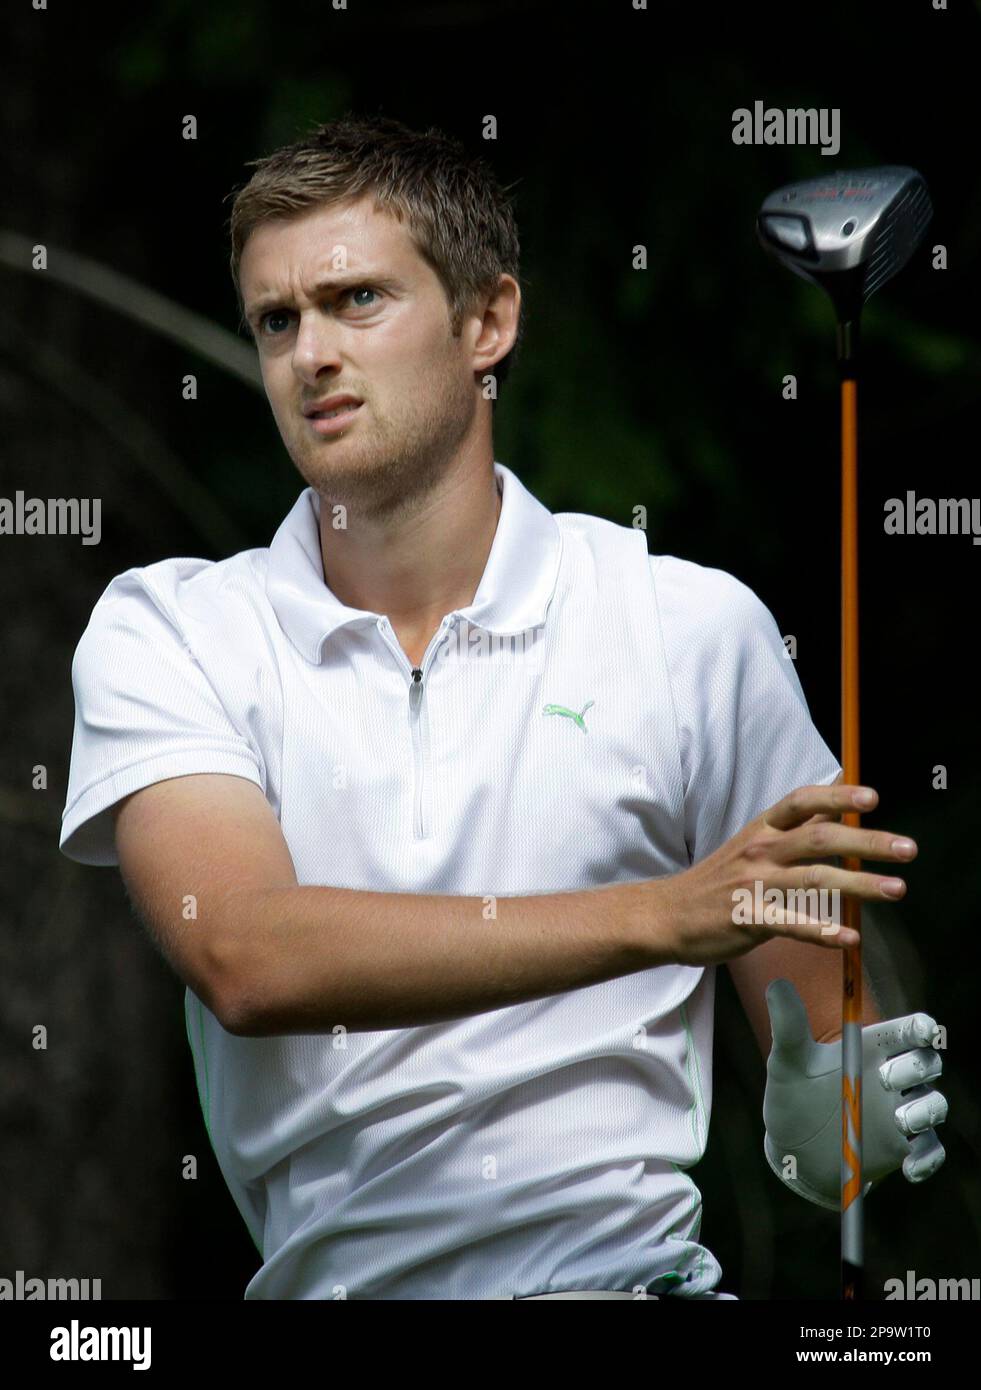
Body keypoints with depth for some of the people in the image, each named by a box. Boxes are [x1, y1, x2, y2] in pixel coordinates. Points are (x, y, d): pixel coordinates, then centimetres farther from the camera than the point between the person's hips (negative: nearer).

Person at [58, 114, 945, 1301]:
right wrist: (660, 914, -16)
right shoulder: (165, 632, 9)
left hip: (633, 1270, -1)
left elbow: (818, 1037, 15)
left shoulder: (693, 626, 10)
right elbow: (244, 959, -9)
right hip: (325, 1272, 2)